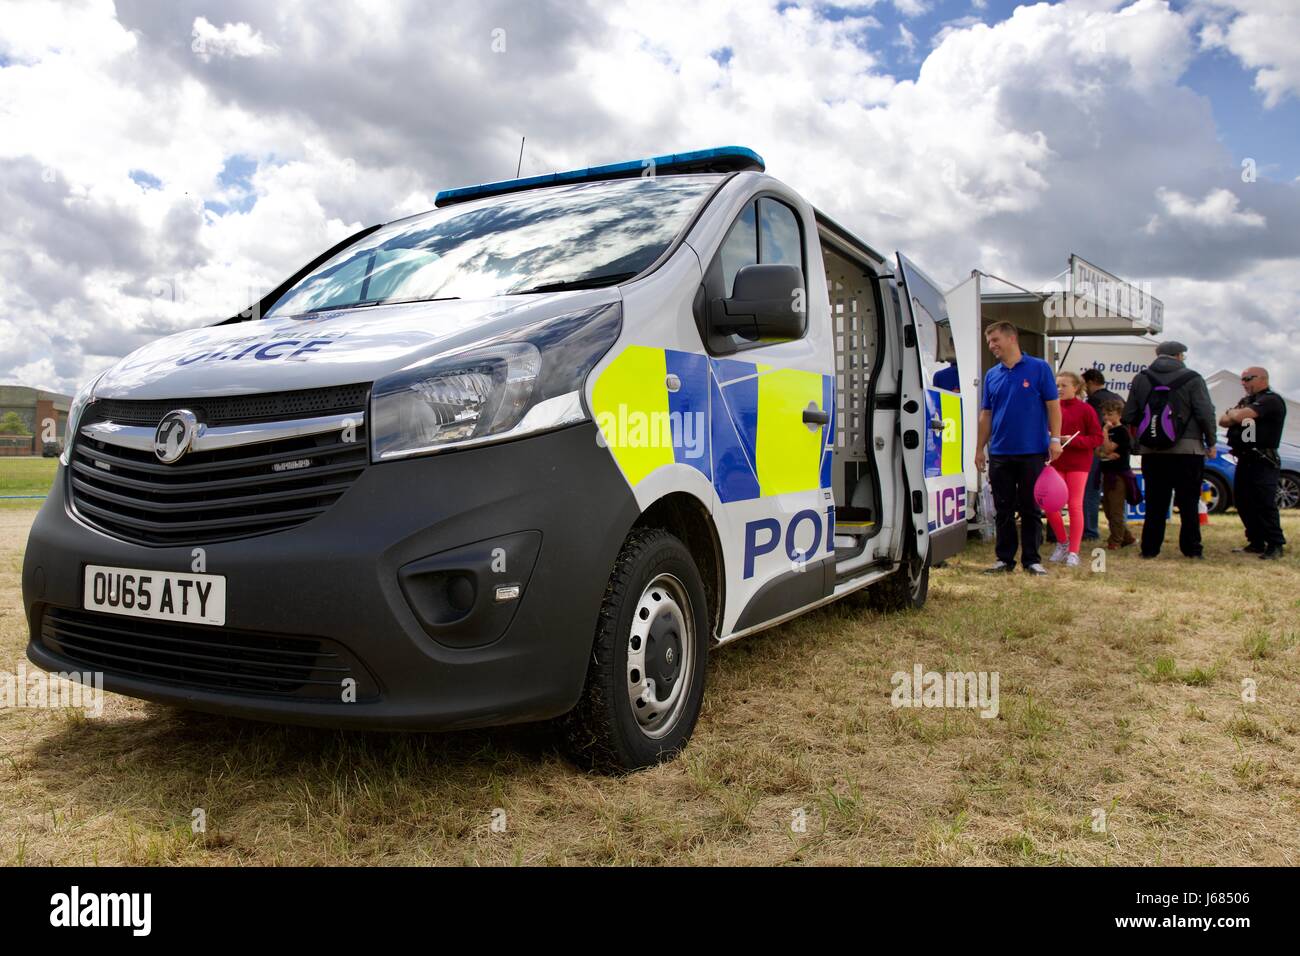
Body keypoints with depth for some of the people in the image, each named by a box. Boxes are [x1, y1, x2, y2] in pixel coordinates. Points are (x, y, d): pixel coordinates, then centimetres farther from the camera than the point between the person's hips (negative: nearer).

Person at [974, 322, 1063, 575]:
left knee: (1030, 509, 3)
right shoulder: (992, 375, 10)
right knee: (1003, 510, 7)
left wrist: (1055, 439, -10)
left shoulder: (1039, 368, 0)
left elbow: (1053, 405, -2)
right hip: (1000, 453, 4)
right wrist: (980, 449, 11)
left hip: (1032, 452, -3)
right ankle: (1005, 559, 15)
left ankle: (1031, 559, 12)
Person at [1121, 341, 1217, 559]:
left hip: (1151, 451, 3)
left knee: (1155, 502, 8)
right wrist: (1211, 443, 6)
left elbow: (1128, 416, 3)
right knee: (1188, 502, 5)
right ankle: (1191, 549, 7)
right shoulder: (1192, 379, -3)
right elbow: (1206, 414, -6)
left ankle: (1149, 548, 7)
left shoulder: (1140, 379, 4)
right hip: (1187, 449, -3)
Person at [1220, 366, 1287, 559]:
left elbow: (1238, 416, -22)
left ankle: (1275, 545, -6)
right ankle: (1256, 543, 18)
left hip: (1263, 462, -9)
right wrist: (1234, 416, -8)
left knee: (1265, 504, -12)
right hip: (1245, 460, 9)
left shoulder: (1271, 400, -10)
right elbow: (1223, 421, 13)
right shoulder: (1246, 401, 21)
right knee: (1242, 502, 10)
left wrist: (1233, 414, 1)